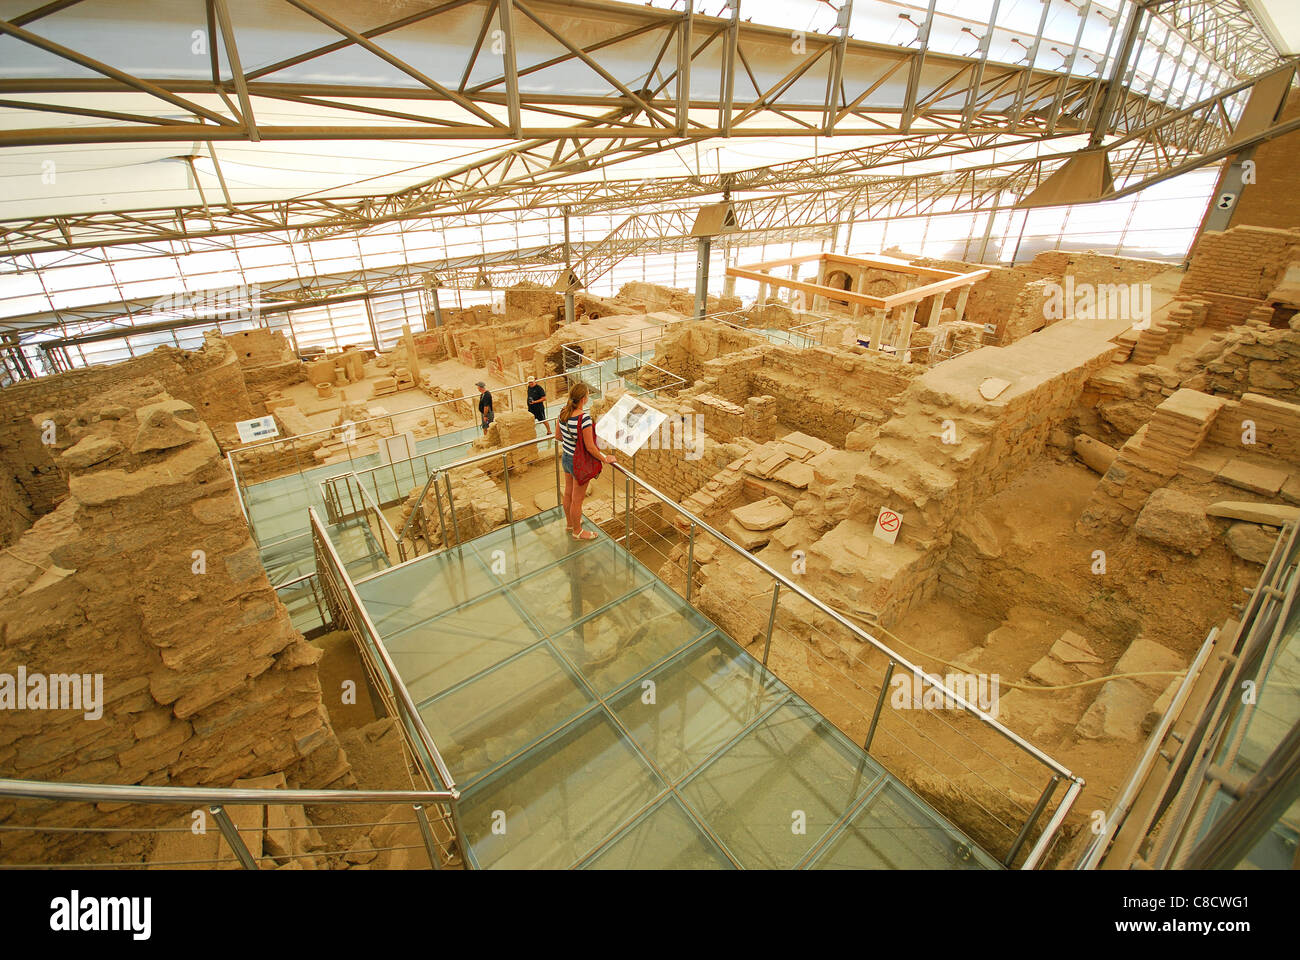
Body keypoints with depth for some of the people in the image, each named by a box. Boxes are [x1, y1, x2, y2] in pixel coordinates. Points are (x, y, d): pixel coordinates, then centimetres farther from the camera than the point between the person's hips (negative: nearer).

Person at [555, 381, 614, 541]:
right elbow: (590, 447, -25)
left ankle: (570, 523, 47)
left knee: (568, 493, 25)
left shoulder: (563, 413, -7)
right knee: (577, 499, 10)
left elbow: (558, 436, 6)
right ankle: (577, 532, 29)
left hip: (565, 457, 8)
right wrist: (605, 459, -11)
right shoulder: (584, 418, -30)